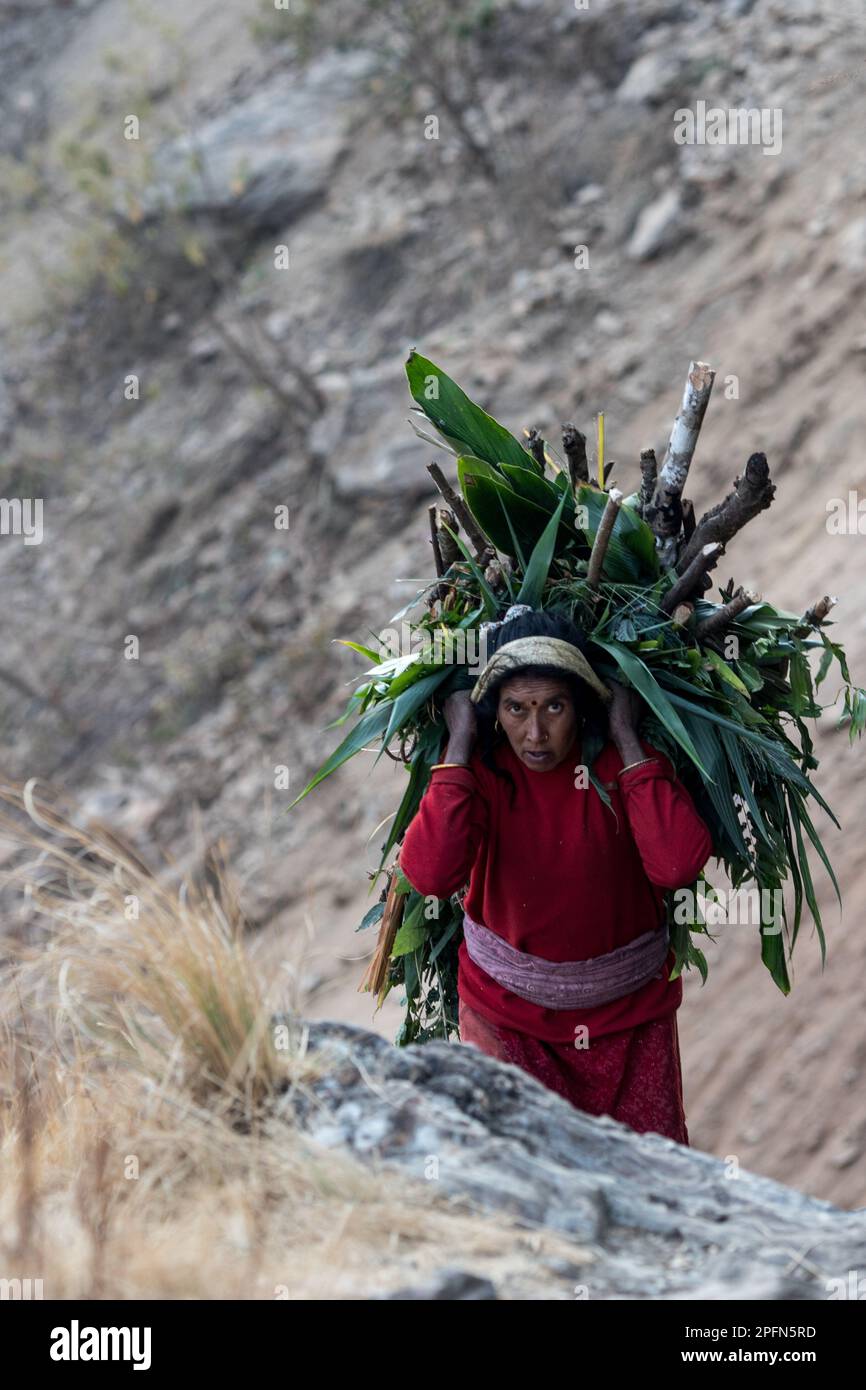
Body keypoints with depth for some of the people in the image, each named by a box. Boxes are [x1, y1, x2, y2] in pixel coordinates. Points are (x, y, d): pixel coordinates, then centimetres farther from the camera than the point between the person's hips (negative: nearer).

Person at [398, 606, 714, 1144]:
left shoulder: (626, 762, -12)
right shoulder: (479, 769, -13)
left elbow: (678, 863, -31)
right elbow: (430, 873, -32)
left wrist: (625, 738, -24)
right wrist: (459, 742, -26)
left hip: (629, 1010, 1)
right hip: (508, 1012, -1)